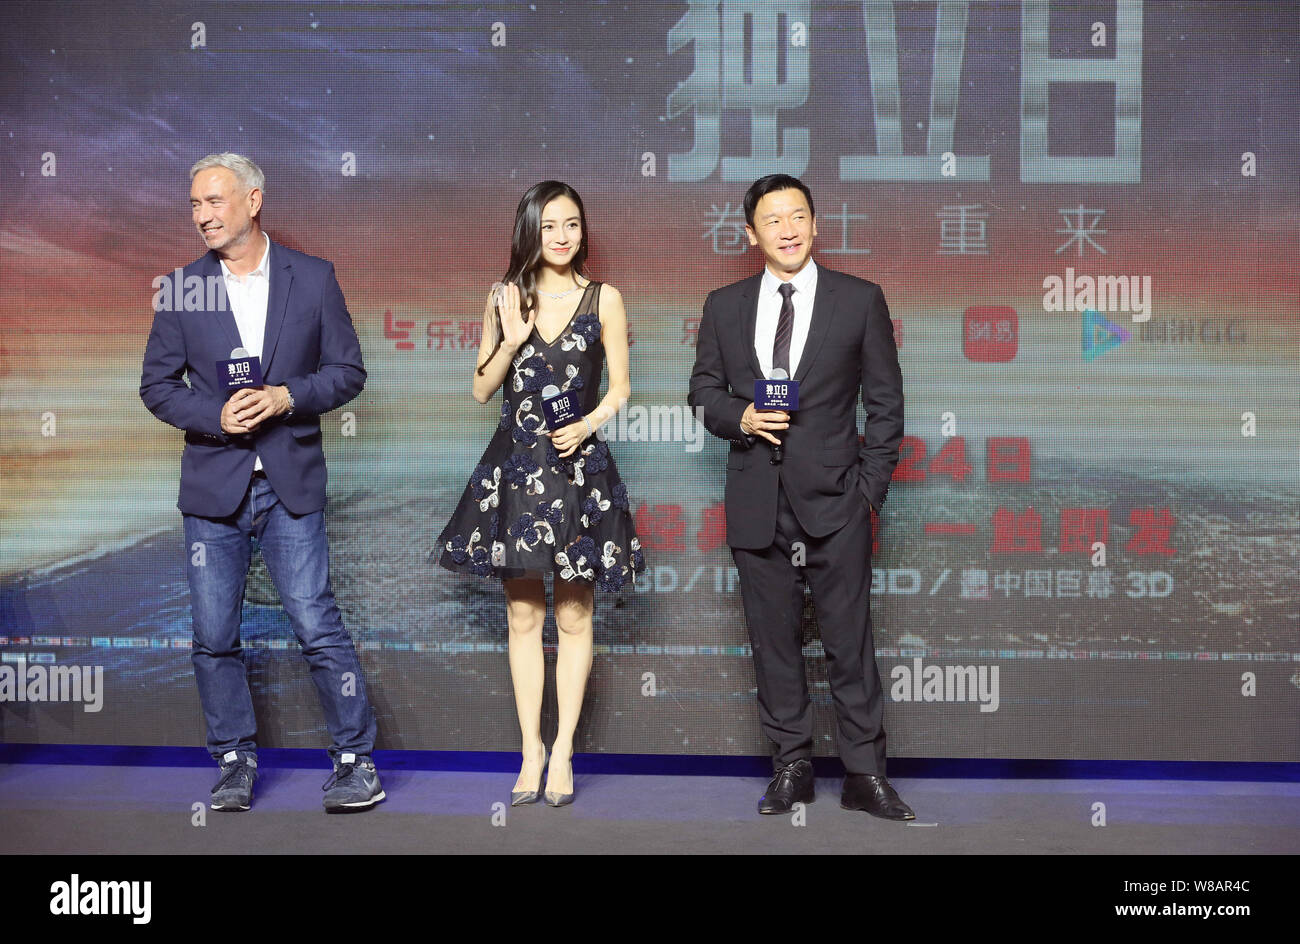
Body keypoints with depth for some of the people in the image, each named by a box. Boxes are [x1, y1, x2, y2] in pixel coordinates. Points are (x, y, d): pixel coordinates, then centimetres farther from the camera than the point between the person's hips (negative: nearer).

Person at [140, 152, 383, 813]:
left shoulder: (313, 278, 2)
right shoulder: (181, 289, 5)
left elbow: (348, 370, 4)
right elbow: (156, 385, 7)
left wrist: (286, 396, -13)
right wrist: (215, 416, -11)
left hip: (291, 484, -2)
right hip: (213, 485, 2)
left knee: (318, 627, -4)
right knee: (214, 638, 6)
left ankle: (355, 758, 9)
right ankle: (235, 761, 22)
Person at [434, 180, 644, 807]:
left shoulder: (604, 299, 3)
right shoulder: (504, 299, 8)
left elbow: (620, 387, 3)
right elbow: (482, 389, 8)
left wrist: (587, 424, -15)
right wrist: (511, 341, -7)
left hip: (578, 466, -2)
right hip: (514, 465, 2)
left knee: (573, 614, 2)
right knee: (522, 613, 5)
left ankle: (562, 750, 11)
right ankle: (531, 749, 13)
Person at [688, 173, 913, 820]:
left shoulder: (860, 300, 2)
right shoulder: (724, 307, 9)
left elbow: (885, 403, 4)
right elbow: (703, 391, 14)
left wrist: (870, 488, -3)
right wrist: (739, 418, -8)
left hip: (834, 500, -2)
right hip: (756, 505, 3)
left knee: (850, 642, 0)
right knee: (773, 641, 8)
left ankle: (864, 775, 10)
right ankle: (791, 768, 20)